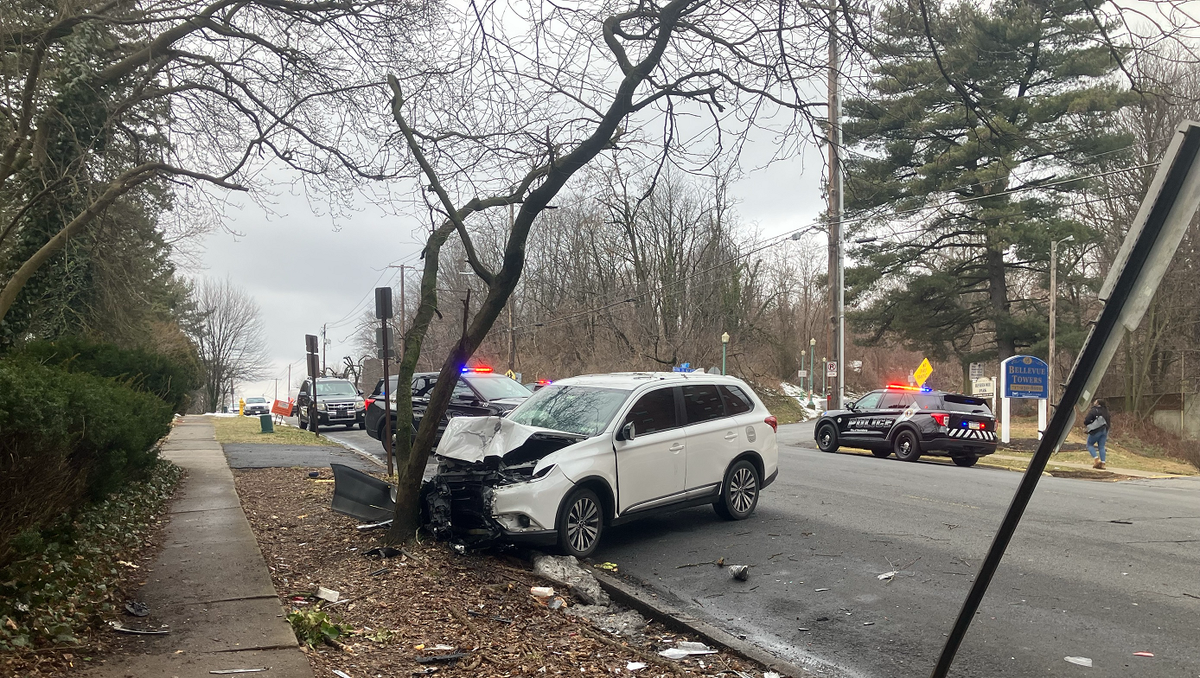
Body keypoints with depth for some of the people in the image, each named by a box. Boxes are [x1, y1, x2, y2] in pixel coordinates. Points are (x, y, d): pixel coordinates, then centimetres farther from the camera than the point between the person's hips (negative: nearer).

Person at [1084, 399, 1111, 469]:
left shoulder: (1093, 410, -7)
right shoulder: (1105, 411, 14)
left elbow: (1087, 420, -13)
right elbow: (1109, 420, 13)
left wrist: (1085, 424, 8)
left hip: (1096, 430, -6)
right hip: (1104, 430, 6)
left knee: (1090, 445, 6)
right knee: (1101, 447, 8)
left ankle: (1096, 459, -11)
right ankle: (1102, 463, 0)